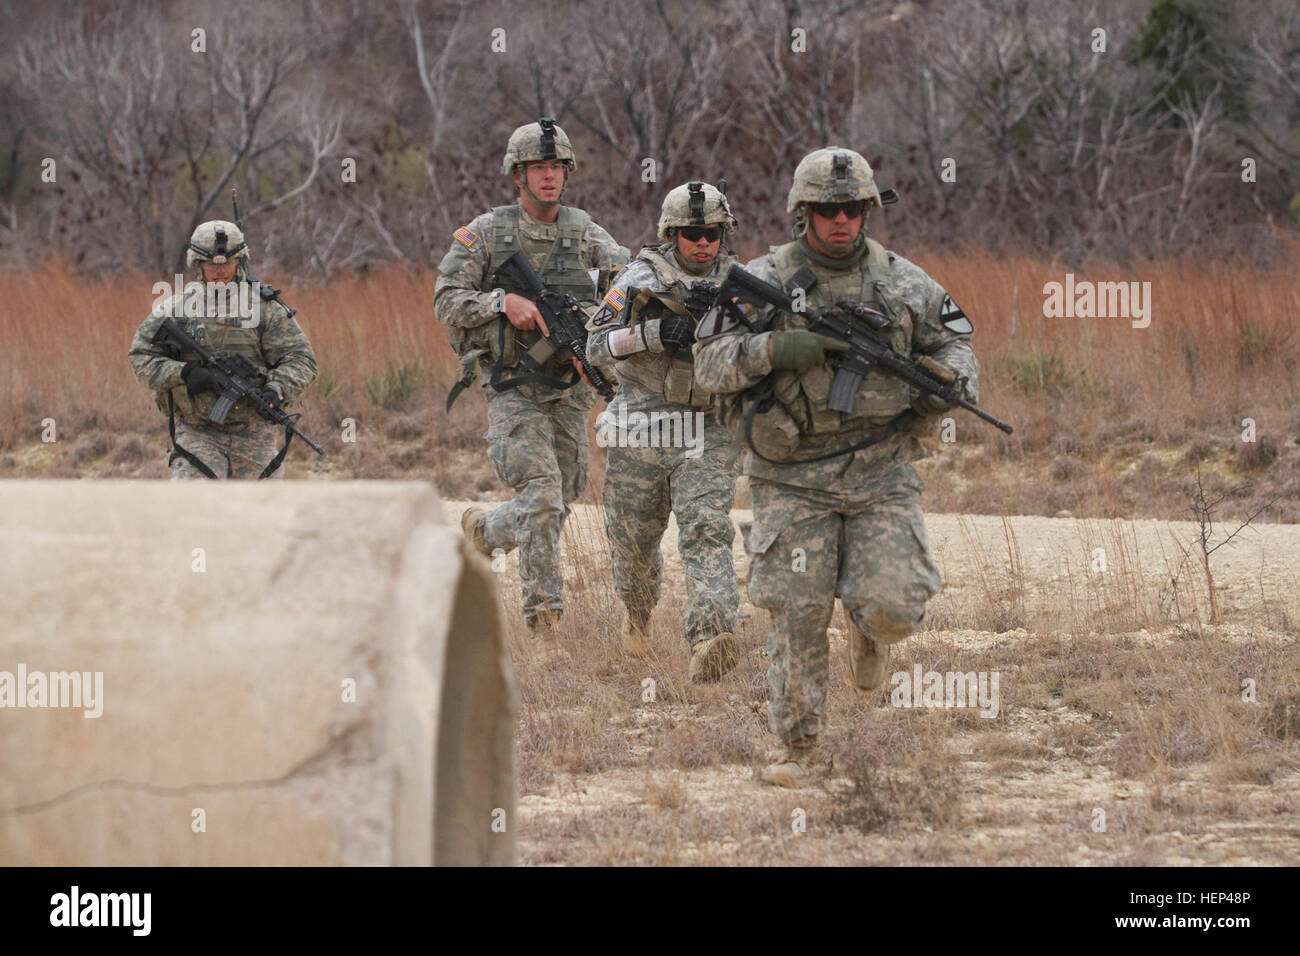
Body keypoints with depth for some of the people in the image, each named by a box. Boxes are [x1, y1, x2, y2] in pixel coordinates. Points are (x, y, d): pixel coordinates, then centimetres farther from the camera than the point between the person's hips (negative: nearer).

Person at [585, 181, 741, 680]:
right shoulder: (642, 278, -2)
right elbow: (597, 347, -7)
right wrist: (656, 333, -21)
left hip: (707, 435, 0)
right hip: (641, 428, 0)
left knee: (707, 531, -17)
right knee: (633, 537, 12)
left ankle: (711, 638, -30)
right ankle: (638, 611, 43)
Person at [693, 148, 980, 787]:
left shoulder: (904, 283, 7)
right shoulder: (763, 281, 0)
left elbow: (954, 345, 17)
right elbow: (710, 362, -3)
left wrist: (948, 381, -6)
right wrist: (774, 349, -20)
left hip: (882, 474, 1)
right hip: (794, 478, -1)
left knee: (892, 606, -12)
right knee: (797, 616, -5)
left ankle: (870, 631, 27)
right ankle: (801, 752, 6)